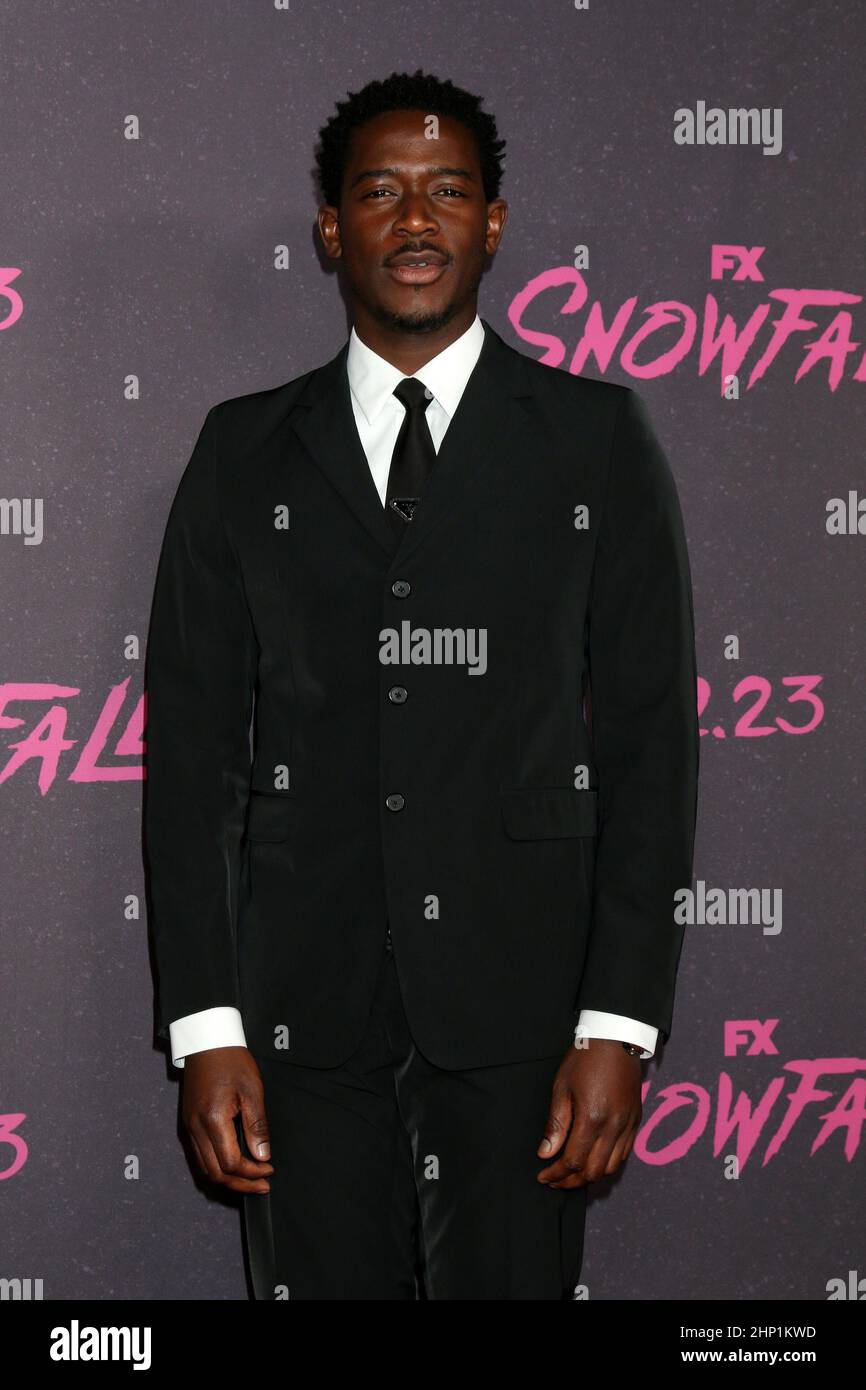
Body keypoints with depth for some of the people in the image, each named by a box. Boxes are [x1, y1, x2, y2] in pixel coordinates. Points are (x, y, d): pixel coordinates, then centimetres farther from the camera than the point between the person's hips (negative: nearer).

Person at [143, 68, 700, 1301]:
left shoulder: (597, 439, 4)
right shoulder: (245, 452, 8)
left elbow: (650, 737, 1)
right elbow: (193, 745, 5)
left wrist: (620, 1025, -6)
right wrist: (205, 1025, -3)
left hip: (519, 997, -1)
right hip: (305, 1001, 1)